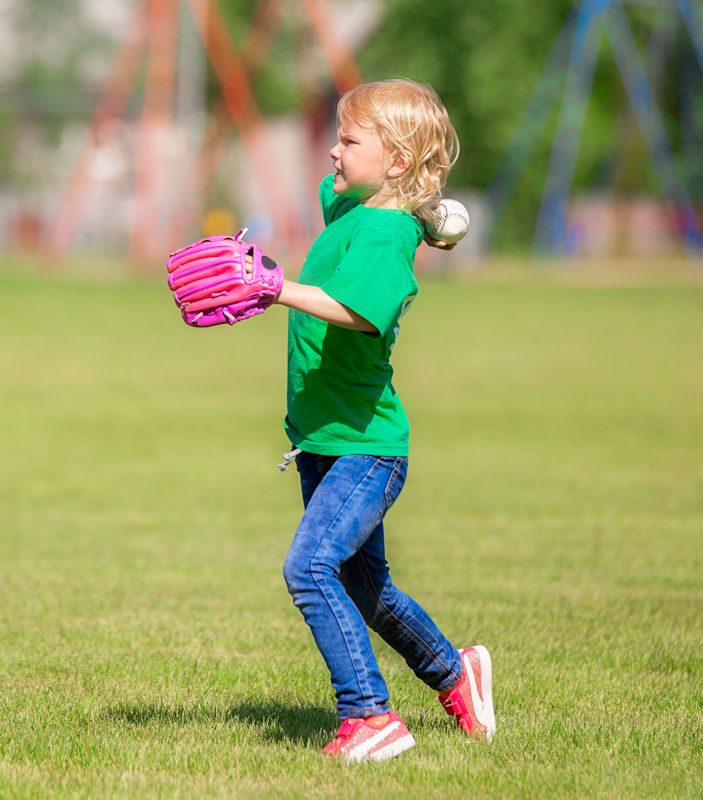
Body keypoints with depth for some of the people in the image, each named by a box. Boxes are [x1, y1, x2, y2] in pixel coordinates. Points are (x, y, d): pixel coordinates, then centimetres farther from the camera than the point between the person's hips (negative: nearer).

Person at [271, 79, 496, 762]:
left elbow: (360, 310, -41)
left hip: (364, 446, -10)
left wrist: (280, 290, -49)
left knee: (310, 565, -25)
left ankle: (369, 718, -22)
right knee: (362, 585, 21)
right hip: (324, 439, 10)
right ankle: (453, 676, 42)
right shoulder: (348, 206, 6)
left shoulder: (383, 235, -21)